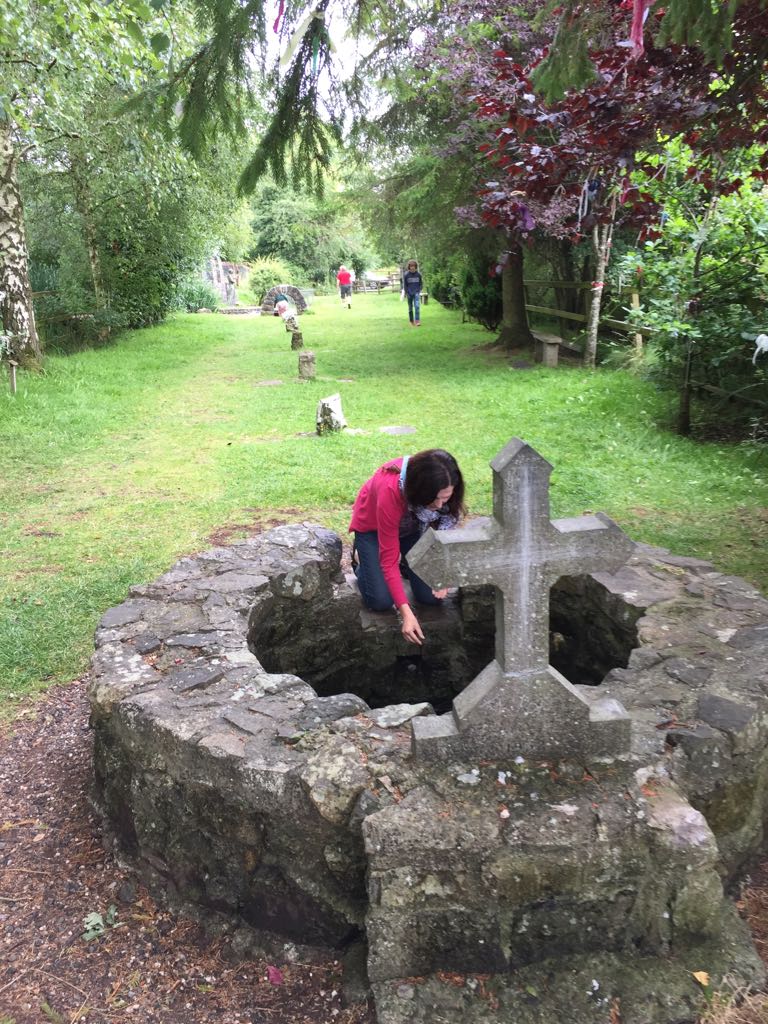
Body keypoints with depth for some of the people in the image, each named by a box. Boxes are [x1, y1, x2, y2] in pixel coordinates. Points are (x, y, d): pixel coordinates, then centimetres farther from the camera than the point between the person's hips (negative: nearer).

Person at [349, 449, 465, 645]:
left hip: (413, 526, 4)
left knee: (432, 596, -10)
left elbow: (446, 526, -11)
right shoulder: (390, 491, -42)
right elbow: (389, 558, -35)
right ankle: (361, 557, 14)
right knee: (381, 601, -15)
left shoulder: (446, 490, -31)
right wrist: (406, 612, -39)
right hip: (372, 528, -3)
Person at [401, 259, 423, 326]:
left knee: (417, 306, -18)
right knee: (410, 308, 8)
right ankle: (411, 321, 19)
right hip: (409, 293, 0)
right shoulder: (406, 275, -4)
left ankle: (417, 321, -20)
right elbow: (404, 285, 1)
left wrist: (419, 291, -2)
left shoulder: (418, 274, -1)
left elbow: (421, 283, 9)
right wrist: (406, 293, -6)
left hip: (416, 292, 0)